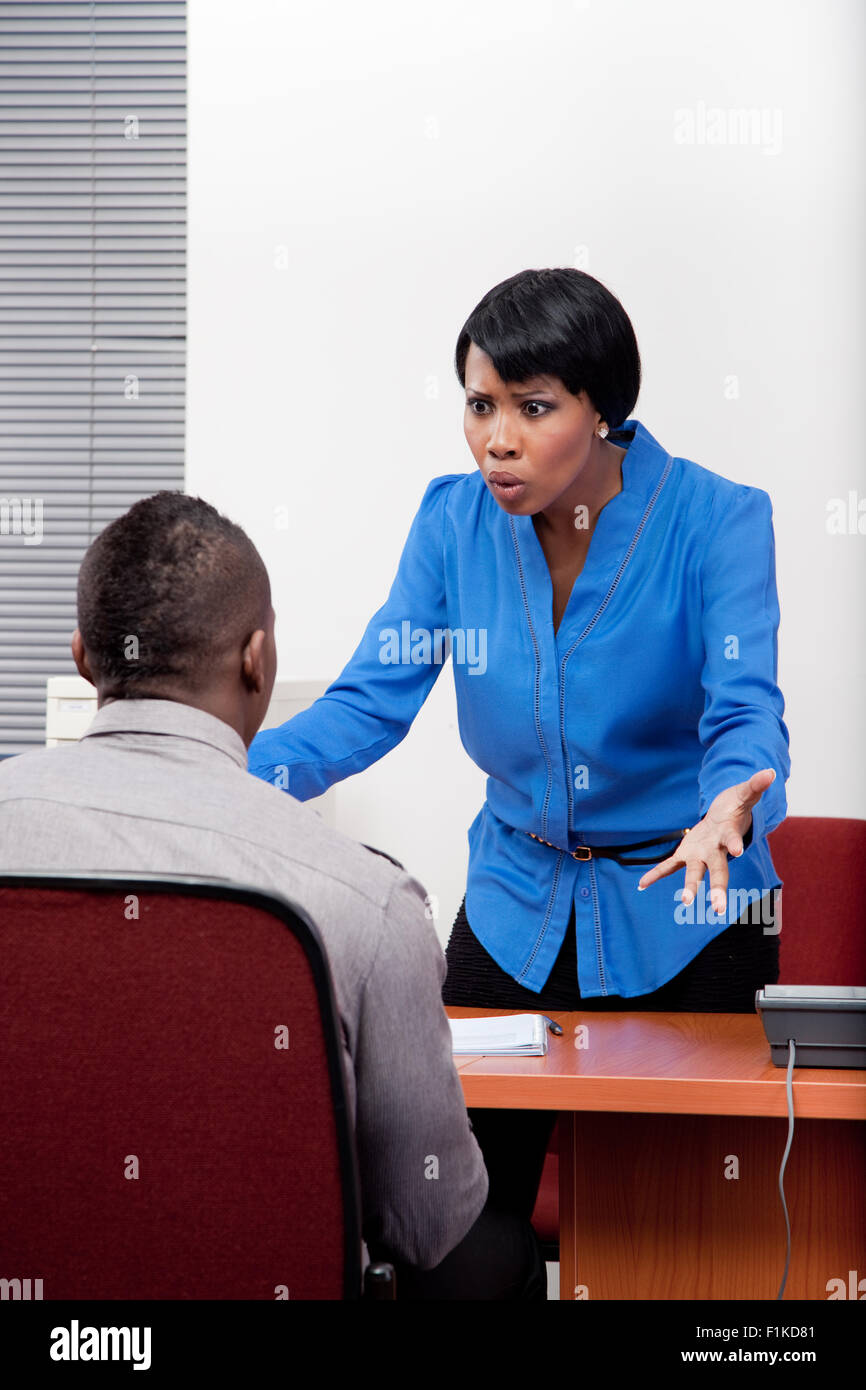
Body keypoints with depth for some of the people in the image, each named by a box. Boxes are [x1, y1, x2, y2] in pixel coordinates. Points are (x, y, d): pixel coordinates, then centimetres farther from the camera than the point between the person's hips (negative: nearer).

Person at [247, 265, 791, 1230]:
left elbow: (745, 709, -24)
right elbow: (370, 703, -8)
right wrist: (228, 771, -26)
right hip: (517, 906, 3)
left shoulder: (715, 519, -15)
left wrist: (727, 810, -47)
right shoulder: (456, 519, -5)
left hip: (686, 911, -3)